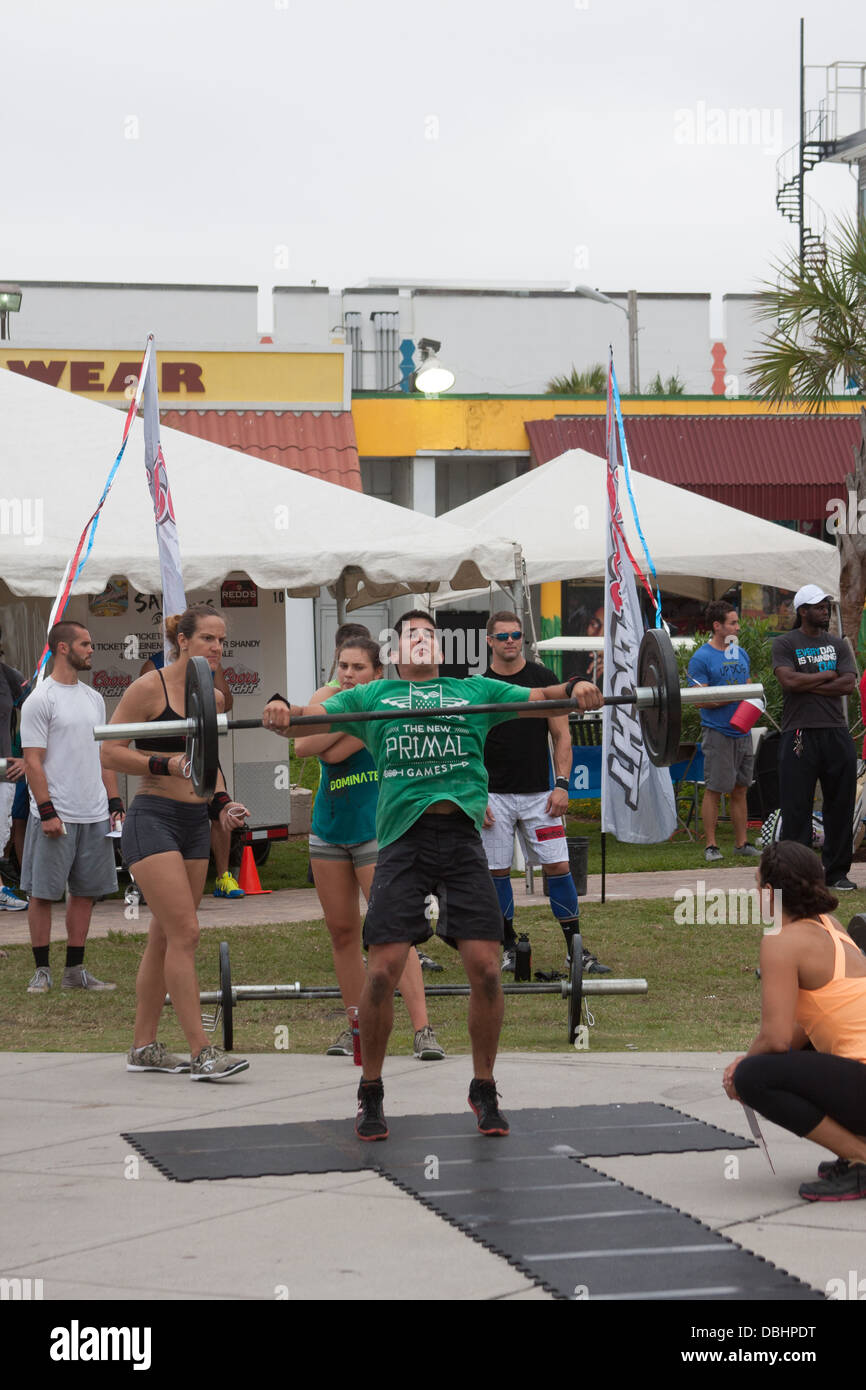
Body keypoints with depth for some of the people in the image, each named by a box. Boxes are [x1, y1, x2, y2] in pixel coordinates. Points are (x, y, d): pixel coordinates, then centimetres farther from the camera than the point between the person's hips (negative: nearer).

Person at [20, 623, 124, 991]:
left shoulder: (94, 699, 14)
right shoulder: (40, 700, -8)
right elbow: (33, 761, -11)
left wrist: (114, 803, 11)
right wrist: (47, 812, -17)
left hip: (94, 816, 7)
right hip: (56, 818, -7)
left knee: (85, 892, 8)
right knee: (43, 892, -1)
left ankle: (75, 970, 14)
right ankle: (42, 970, 6)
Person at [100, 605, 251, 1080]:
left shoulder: (213, 699, 10)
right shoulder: (149, 688, -10)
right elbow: (110, 752, -11)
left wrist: (222, 804, 9)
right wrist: (167, 765, -20)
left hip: (195, 824, 8)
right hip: (154, 819, -7)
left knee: (165, 937, 11)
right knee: (185, 933, -13)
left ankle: (143, 1046, 19)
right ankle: (201, 1053, -14)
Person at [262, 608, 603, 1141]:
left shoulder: (475, 691, 22)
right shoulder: (373, 696, 21)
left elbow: (538, 698, 14)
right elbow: (313, 717, 11)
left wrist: (575, 689, -8)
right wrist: (283, 711, -12)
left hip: (462, 832, 1)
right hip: (404, 834, -1)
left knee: (485, 967, -7)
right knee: (384, 971, -9)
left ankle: (485, 1090, 11)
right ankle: (371, 1094, 8)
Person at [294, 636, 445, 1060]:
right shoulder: (328, 696, 4)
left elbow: (333, 754, -22)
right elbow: (302, 747, -13)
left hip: (375, 829, -6)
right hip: (329, 829, 6)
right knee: (343, 932, 9)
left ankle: (422, 1029, -17)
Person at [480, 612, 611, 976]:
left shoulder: (543, 679, 3)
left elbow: (561, 736, 4)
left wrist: (561, 785, -6)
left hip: (539, 794, 0)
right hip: (494, 795, 0)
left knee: (558, 866, -5)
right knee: (497, 871, 1)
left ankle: (576, 948, 1)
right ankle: (507, 946, 15)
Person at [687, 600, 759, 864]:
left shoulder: (741, 654, 14)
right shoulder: (702, 658, -7)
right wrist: (731, 697, -19)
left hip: (742, 731, 6)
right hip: (717, 732, -6)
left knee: (739, 790, 10)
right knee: (714, 790, -4)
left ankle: (742, 843, 14)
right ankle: (711, 845, 1)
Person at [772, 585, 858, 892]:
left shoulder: (838, 645, 13)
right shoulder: (785, 644, 2)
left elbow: (848, 684, -2)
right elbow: (788, 680, -15)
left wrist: (807, 684, -9)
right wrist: (828, 675, -5)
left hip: (836, 733, 4)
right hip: (799, 734, -4)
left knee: (840, 805, 6)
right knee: (796, 807, -3)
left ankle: (837, 872, 15)